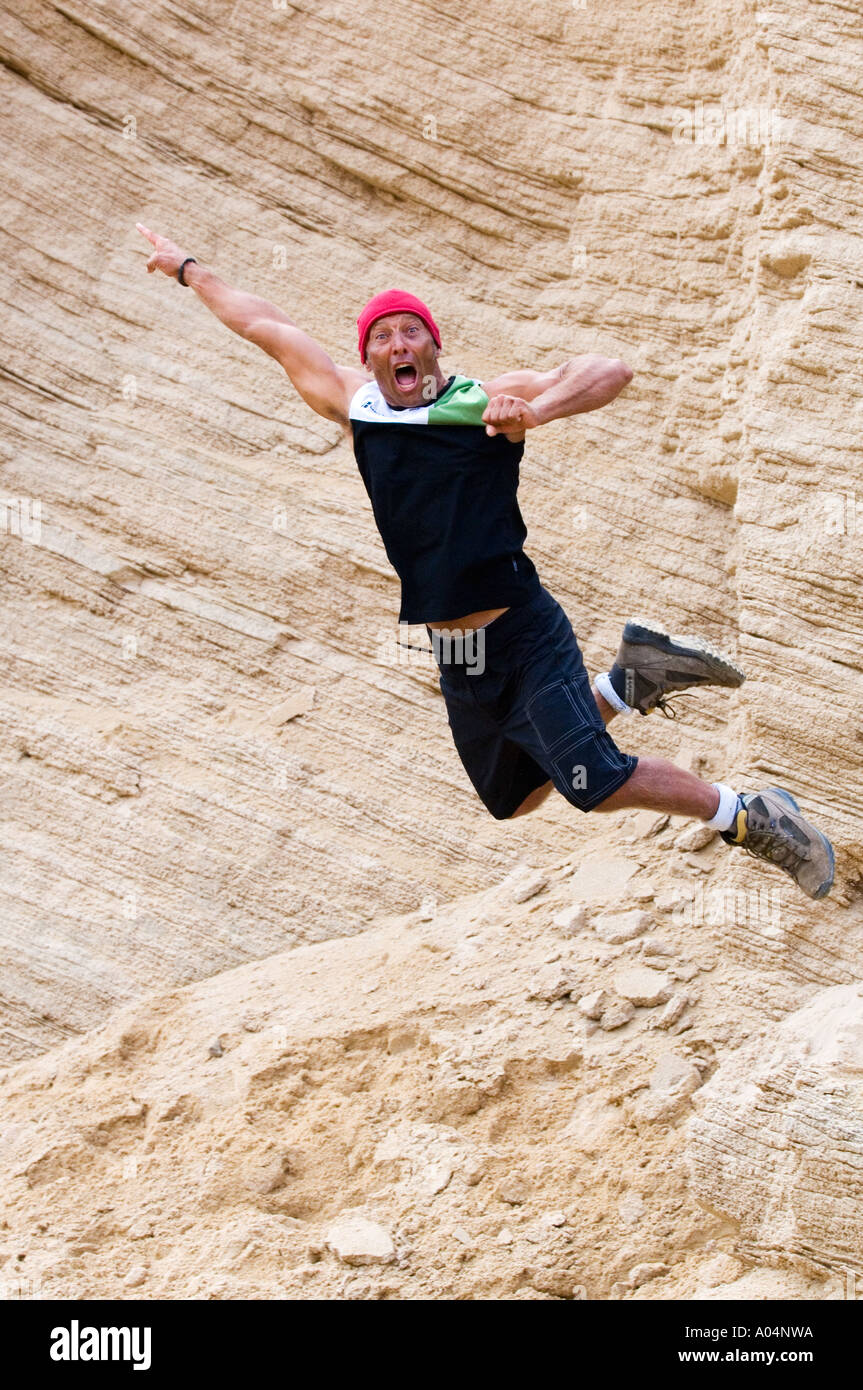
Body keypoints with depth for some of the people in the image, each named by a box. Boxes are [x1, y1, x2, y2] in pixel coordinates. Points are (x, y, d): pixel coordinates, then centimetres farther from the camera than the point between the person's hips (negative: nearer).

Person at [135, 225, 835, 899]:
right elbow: (269, 329, 15)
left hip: (526, 636, -6)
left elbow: (610, 370, -14)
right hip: (454, 659, 6)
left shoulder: (488, 399, -5)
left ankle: (744, 814, 4)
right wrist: (187, 268, 25)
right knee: (511, 798, 16)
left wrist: (531, 413, -30)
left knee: (597, 783, -17)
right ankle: (630, 679, 30)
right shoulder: (355, 405, 5)